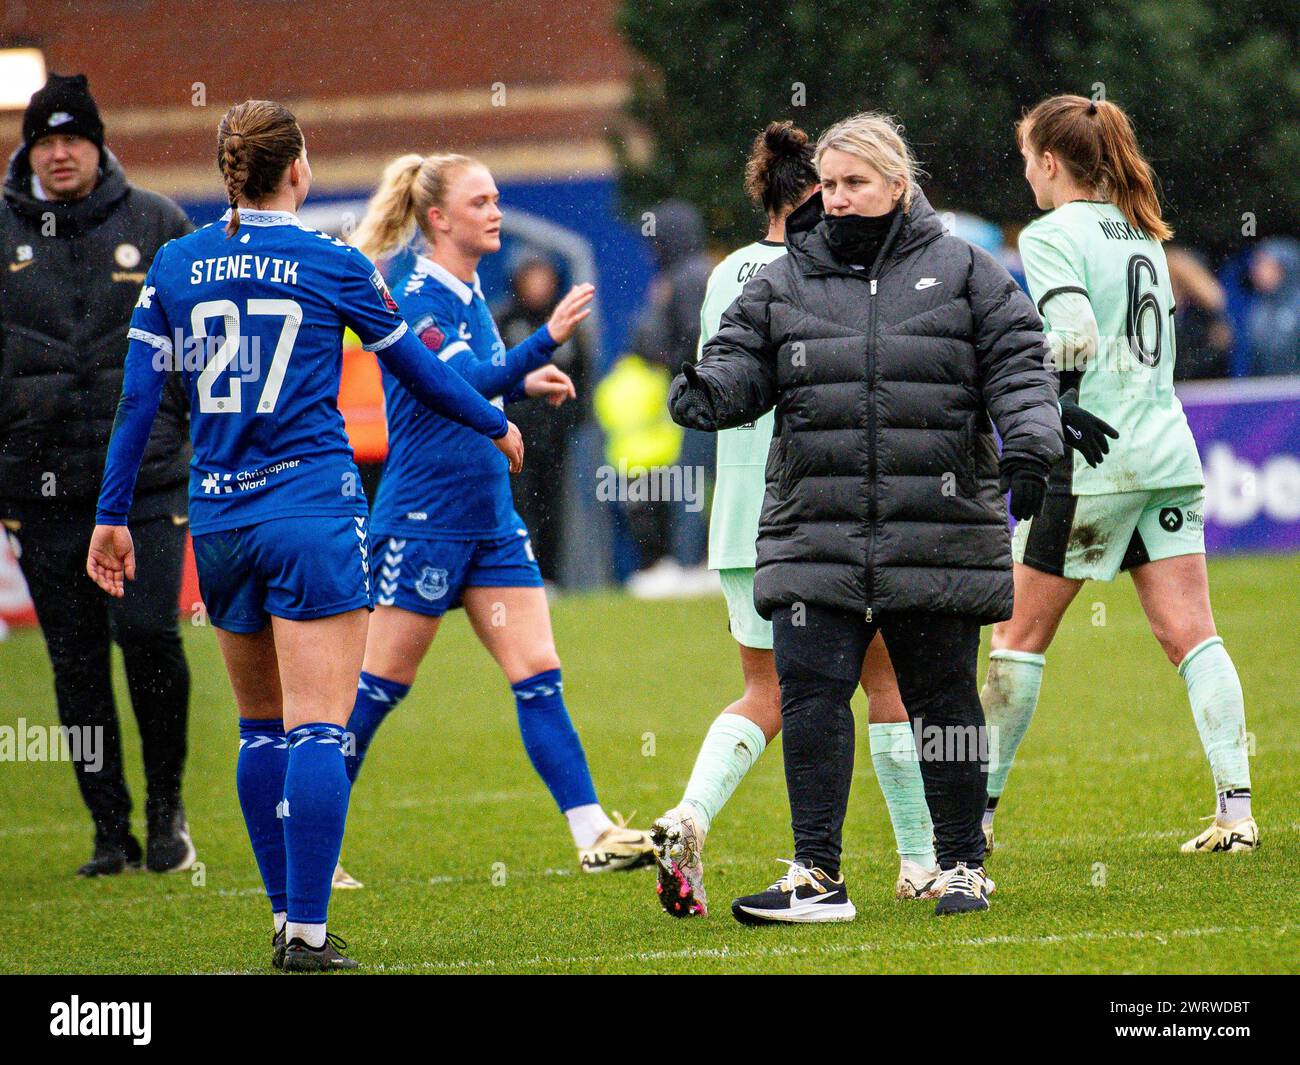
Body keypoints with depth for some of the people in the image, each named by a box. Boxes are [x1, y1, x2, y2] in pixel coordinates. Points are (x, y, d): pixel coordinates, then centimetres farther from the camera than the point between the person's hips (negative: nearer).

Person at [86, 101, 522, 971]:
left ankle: (289, 916, 18)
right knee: (317, 729, -8)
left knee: (263, 728, 16)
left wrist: (112, 515, 11)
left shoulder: (175, 267, 5)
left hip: (220, 519, 4)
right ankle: (308, 932, -14)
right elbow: (416, 369, 9)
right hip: (314, 508, -4)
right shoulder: (333, 265, -3)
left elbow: (138, 397, 4)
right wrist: (497, 425, 26)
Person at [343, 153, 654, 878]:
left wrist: (524, 384, 8)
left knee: (538, 672, 0)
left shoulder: (470, 295, 13)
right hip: (425, 515, -8)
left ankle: (593, 832, -4)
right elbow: (460, 384, -28)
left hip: (491, 518, 8)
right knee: (381, 683, -1)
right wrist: (545, 344, -38)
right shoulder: (420, 299, -14)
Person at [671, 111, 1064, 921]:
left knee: (942, 698, 7)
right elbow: (744, 361, 6)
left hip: (939, 537, -1)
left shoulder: (963, 272, 5)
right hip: (815, 537, 2)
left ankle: (963, 865, 20)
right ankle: (817, 876, -3)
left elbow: (1017, 365, 2)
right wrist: (709, 392, -17)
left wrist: (1029, 448, -13)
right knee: (811, 695, -7)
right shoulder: (785, 283, 10)